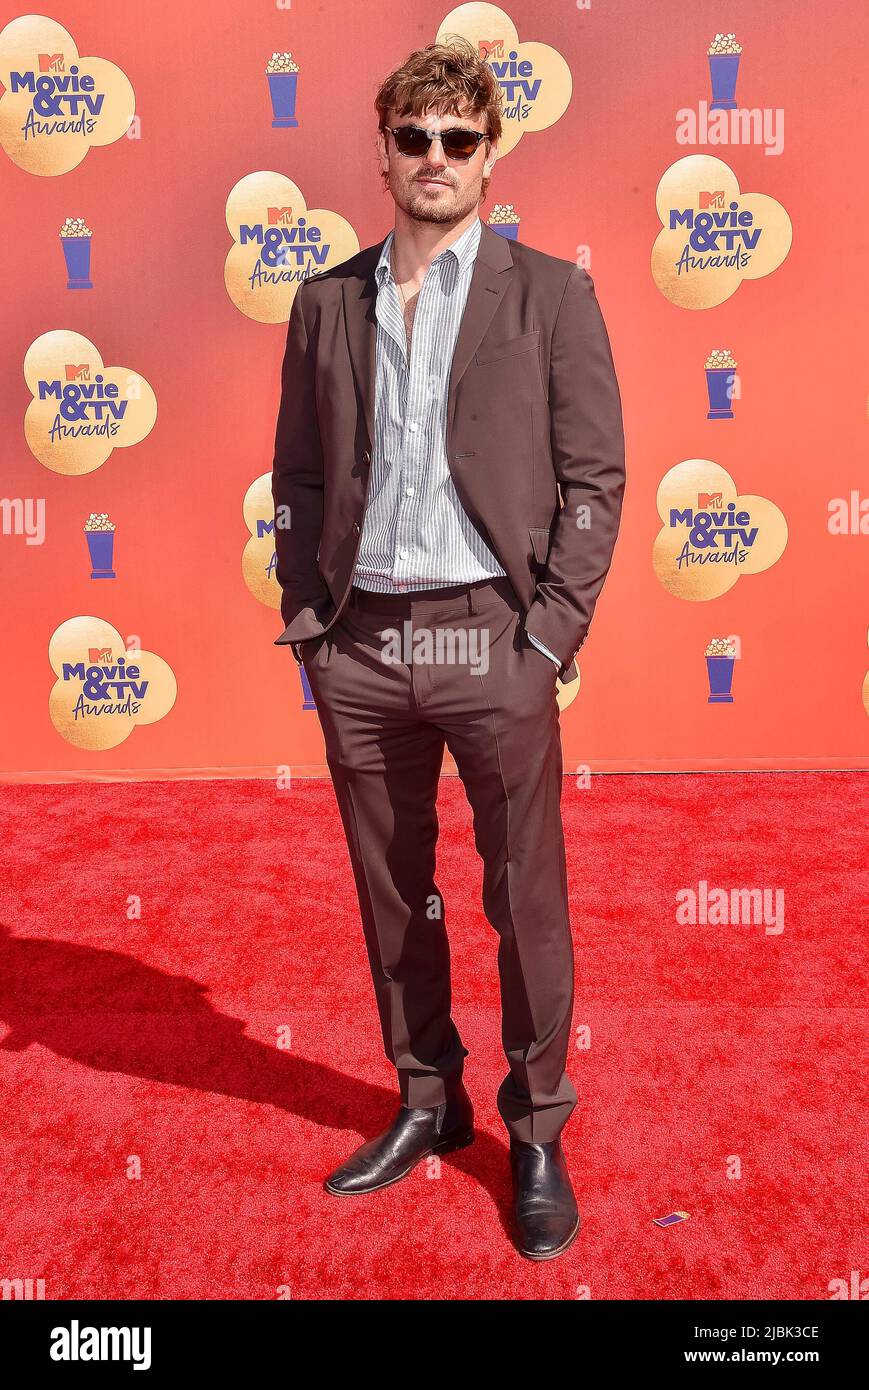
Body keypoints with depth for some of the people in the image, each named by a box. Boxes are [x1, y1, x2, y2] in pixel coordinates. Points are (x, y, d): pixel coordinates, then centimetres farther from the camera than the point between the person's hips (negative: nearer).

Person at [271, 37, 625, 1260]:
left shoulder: (550, 295, 4)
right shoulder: (326, 302, 12)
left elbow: (595, 478, -1)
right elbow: (298, 476, 12)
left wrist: (552, 633, -8)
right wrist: (305, 620, 3)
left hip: (489, 635, -3)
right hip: (359, 645, 4)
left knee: (527, 902, 4)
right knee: (392, 895, 13)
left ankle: (538, 1135, 24)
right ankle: (428, 1103, 33)